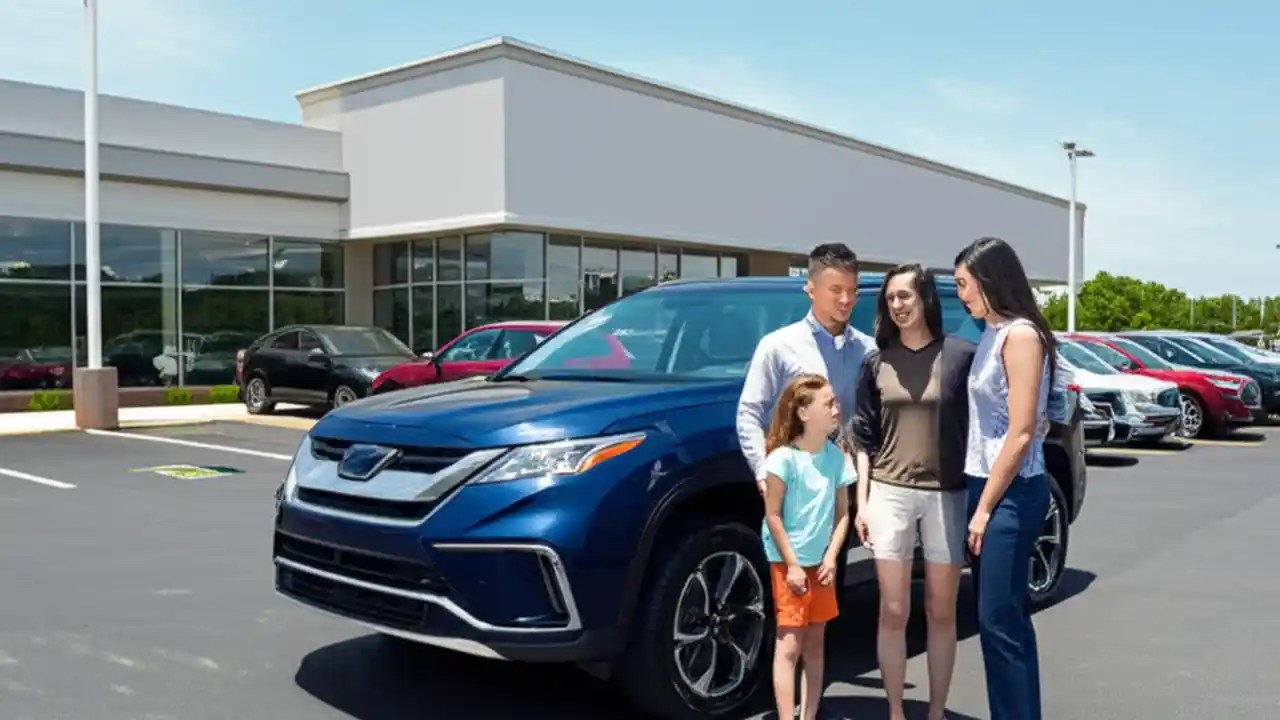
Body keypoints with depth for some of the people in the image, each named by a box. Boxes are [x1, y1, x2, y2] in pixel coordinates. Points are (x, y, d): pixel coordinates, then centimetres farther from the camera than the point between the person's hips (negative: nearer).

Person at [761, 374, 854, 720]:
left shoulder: (837, 456, -1)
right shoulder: (783, 458, -18)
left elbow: (841, 513, 4)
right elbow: (773, 516, -15)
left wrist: (831, 557, -5)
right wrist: (792, 565, -14)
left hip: (820, 562, 6)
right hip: (788, 562, -6)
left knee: (815, 643, 12)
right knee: (789, 644, -4)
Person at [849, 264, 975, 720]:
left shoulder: (961, 356, -3)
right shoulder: (876, 362, 6)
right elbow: (864, 436, 8)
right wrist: (861, 501, 3)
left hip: (947, 495, -2)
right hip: (889, 493, 2)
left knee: (941, 613, 9)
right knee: (893, 612, 5)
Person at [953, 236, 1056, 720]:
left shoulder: (1021, 335, -14)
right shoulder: (992, 335, 12)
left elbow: (1021, 434, -18)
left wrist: (986, 508, -15)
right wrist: (980, 500, 9)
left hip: (1011, 493, -8)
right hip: (986, 484, 9)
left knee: (1000, 621, -3)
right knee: (1004, 616, 14)